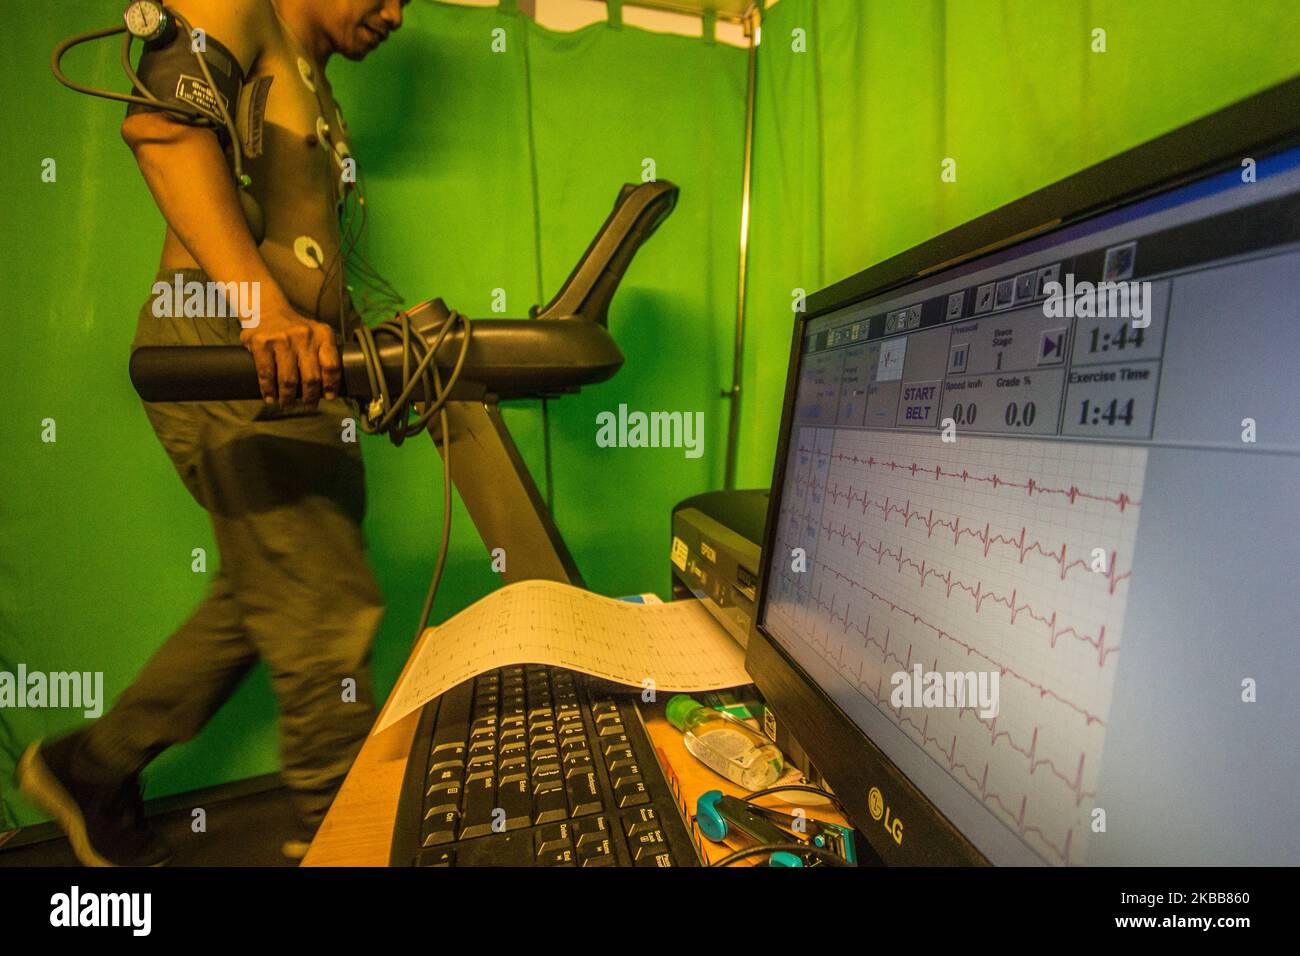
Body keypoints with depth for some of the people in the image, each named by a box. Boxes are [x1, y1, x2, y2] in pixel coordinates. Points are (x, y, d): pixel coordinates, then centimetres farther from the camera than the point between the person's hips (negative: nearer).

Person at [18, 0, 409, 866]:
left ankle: (93, 769, 32)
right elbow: (160, 118, -16)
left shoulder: (320, 100, 30)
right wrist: (262, 304, -30)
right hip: (222, 346, -9)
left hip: (298, 369, 9)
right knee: (326, 610, -8)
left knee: (261, 602, 12)